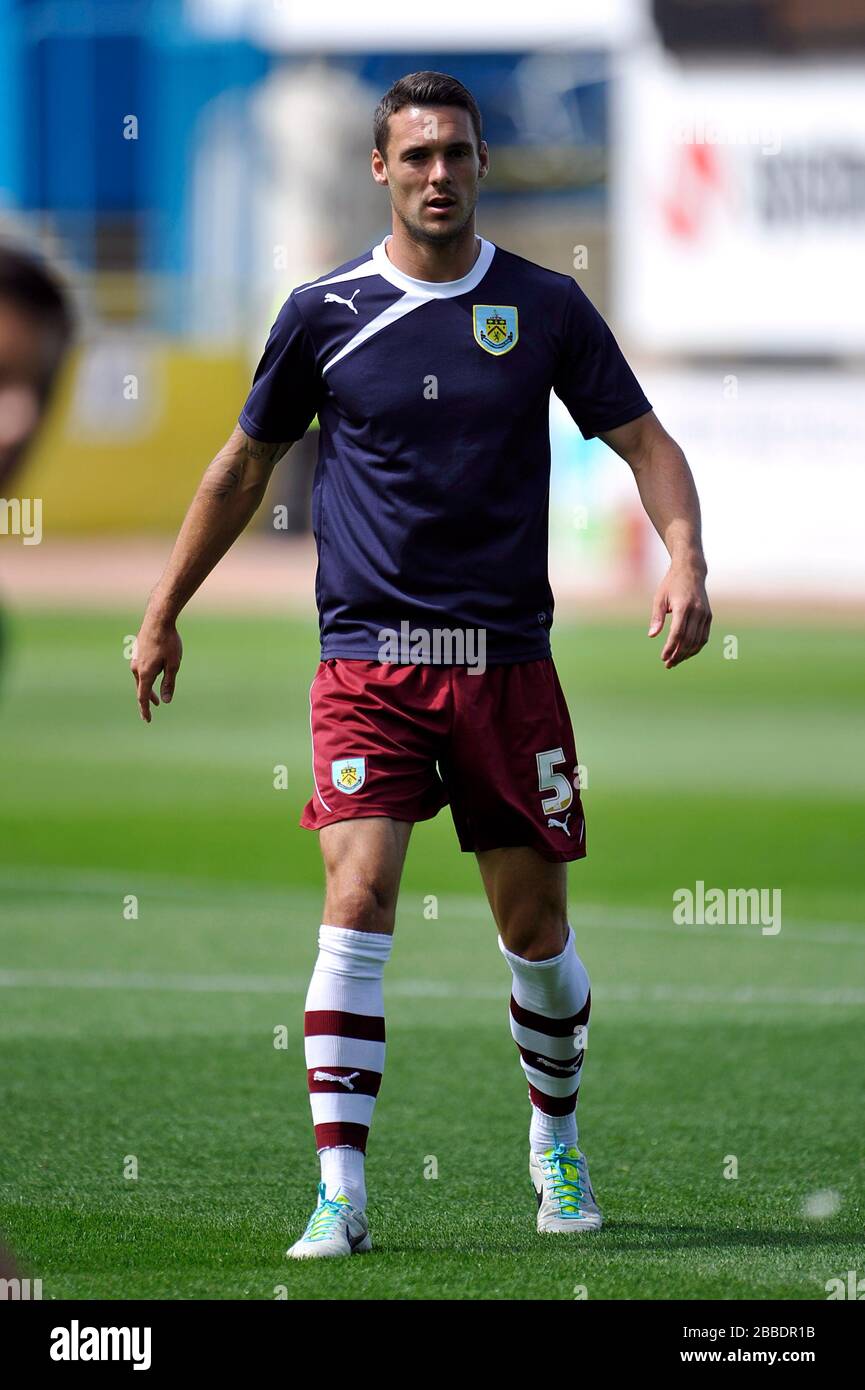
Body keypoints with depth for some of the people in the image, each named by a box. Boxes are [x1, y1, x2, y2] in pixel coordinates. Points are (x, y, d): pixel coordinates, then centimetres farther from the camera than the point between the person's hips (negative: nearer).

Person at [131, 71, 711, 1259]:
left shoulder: (545, 308, 3)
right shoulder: (326, 313, 2)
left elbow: (643, 442, 6)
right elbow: (245, 464, 14)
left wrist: (684, 558, -12)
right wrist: (164, 611, 18)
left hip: (507, 659, 1)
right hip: (368, 660, -1)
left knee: (536, 930, 8)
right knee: (359, 904, -16)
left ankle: (557, 1146, 33)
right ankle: (340, 1191, -17)